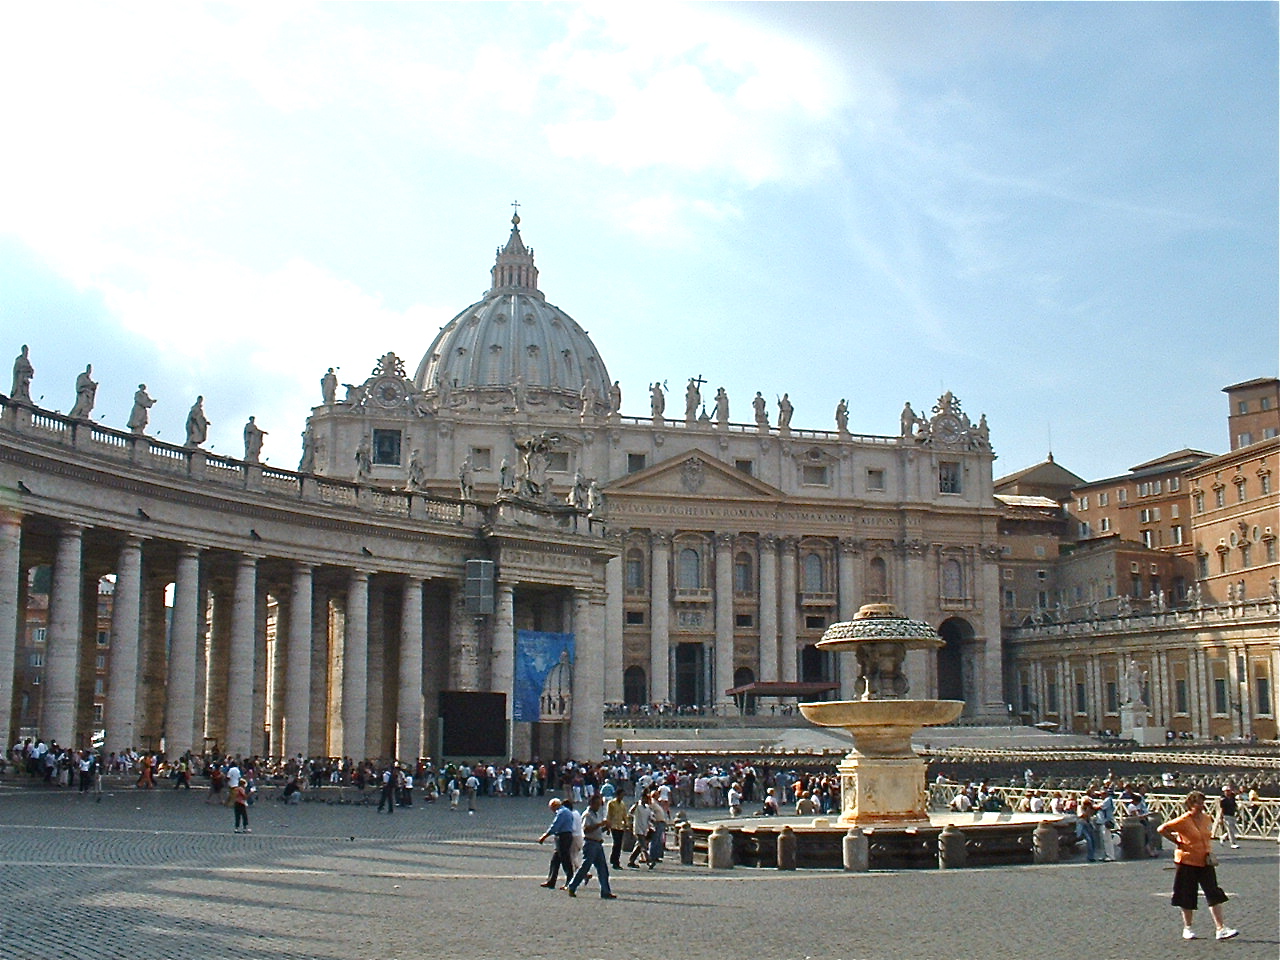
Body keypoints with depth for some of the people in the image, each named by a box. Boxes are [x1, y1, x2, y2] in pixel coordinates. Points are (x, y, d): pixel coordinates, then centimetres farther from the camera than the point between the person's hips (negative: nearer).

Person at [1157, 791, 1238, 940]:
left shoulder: (1206, 818, 5)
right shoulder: (1183, 821, -14)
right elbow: (1161, 829, -14)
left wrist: (1209, 852, 10)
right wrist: (1177, 842, -12)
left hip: (1205, 862, 5)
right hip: (1187, 862, -5)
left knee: (1214, 895, -2)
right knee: (1187, 897, 5)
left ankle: (1221, 929, -2)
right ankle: (1187, 929, 19)